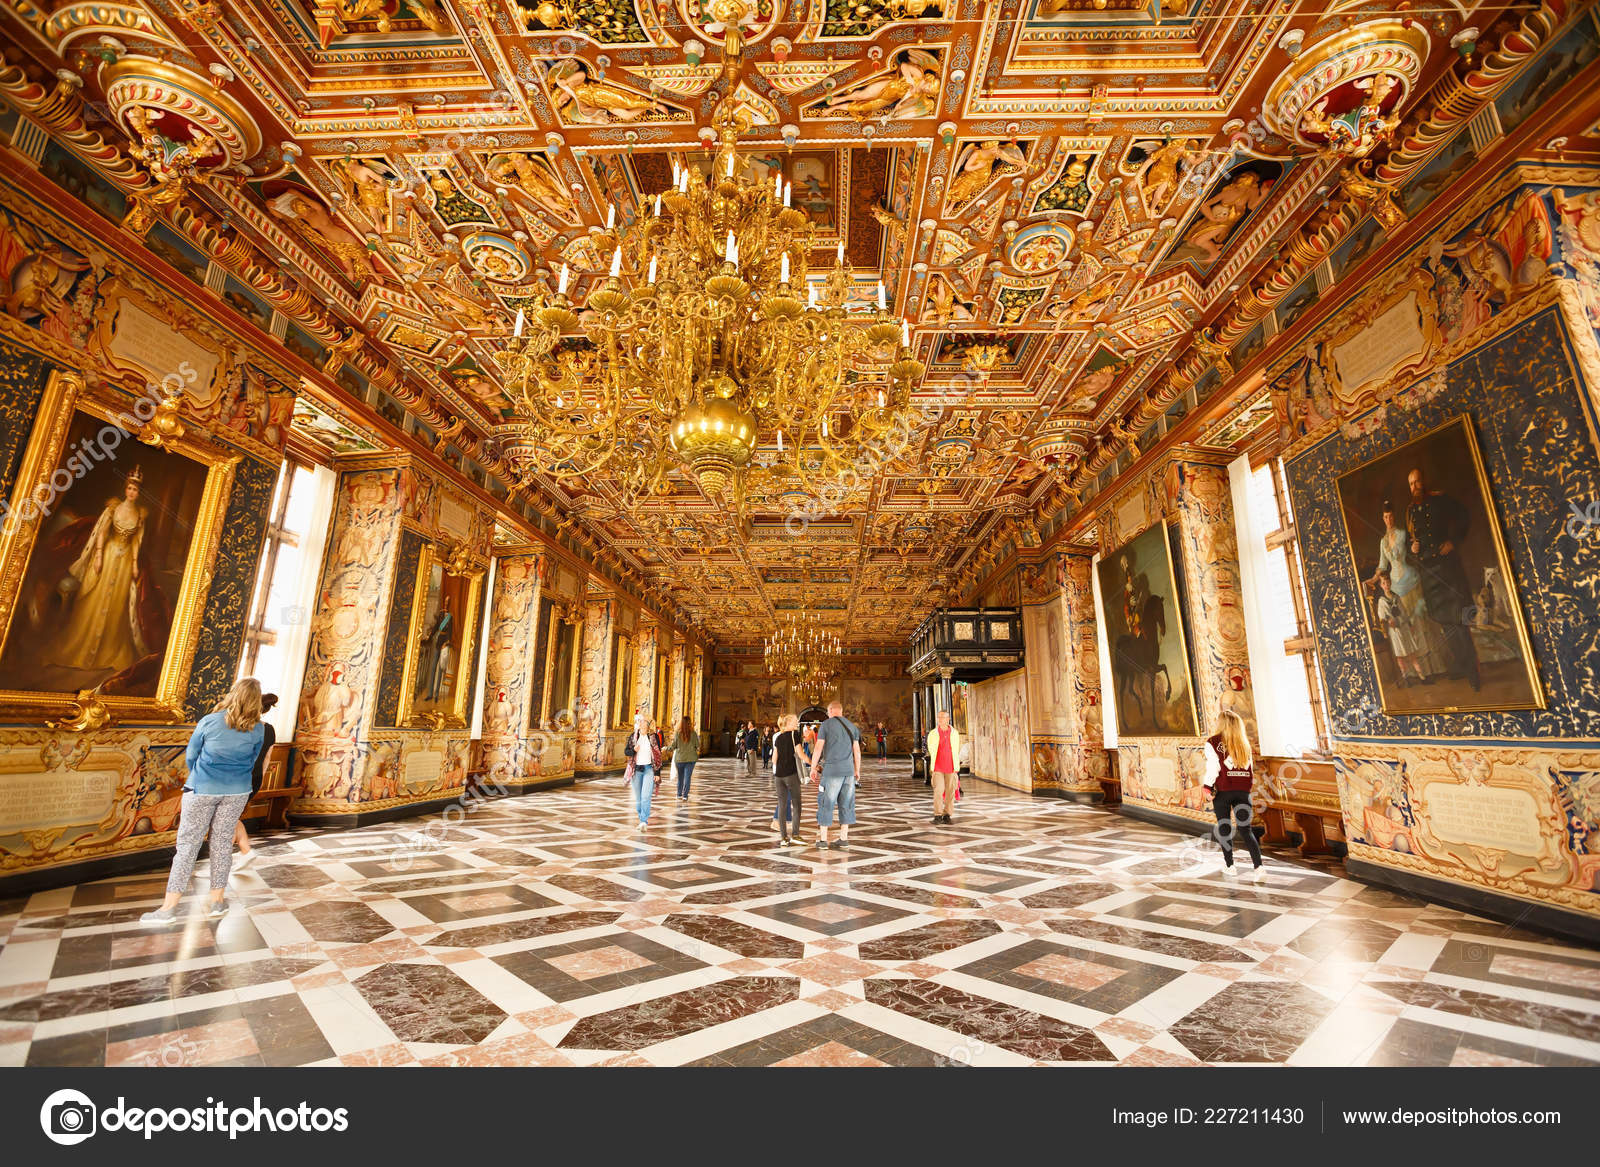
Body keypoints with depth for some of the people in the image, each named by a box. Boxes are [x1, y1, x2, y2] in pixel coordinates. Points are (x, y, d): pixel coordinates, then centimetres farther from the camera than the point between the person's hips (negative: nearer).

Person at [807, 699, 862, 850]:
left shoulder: (825, 725, -3)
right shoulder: (852, 726, 10)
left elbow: (818, 749, -6)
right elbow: (857, 751, 9)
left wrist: (813, 768, 2)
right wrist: (857, 770, 16)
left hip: (831, 770, -4)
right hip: (849, 770, 4)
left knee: (826, 804, 4)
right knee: (845, 804, 10)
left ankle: (823, 840, 7)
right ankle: (844, 840, 12)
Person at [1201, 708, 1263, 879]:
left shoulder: (1213, 742, -7)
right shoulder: (1245, 743, 7)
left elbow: (1212, 768, -12)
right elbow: (1251, 768, 8)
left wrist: (1208, 788, -7)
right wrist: (1246, 785, 16)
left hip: (1223, 790, -3)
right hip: (1243, 790, 3)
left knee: (1224, 828, 10)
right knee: (1245, 829, 8)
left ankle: (1229, 865, 19)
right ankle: (1258, 866, -4)